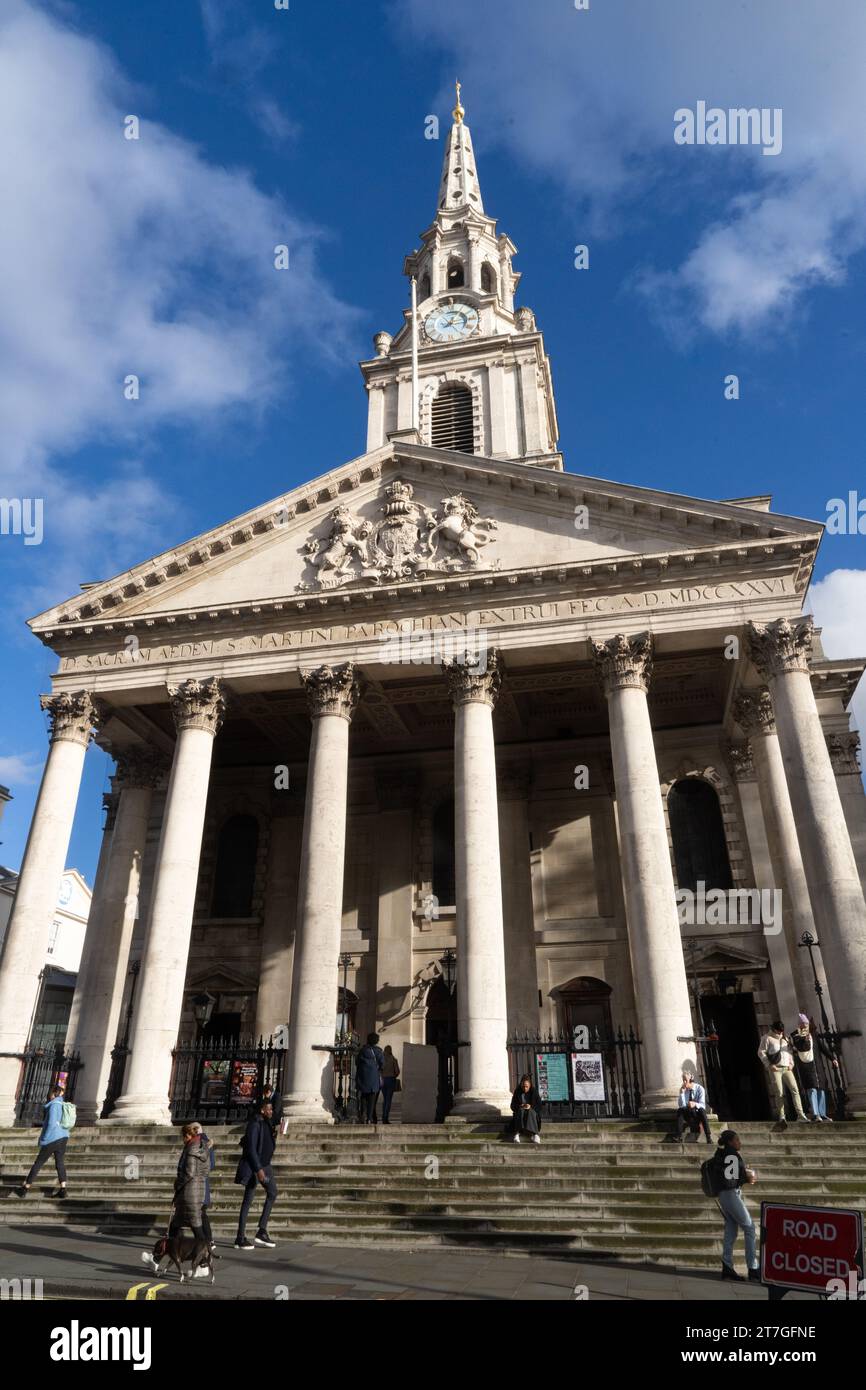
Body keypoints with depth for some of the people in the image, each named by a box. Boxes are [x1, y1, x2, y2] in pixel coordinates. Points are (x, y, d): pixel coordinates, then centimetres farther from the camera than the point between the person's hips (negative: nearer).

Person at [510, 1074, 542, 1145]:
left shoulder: (534, 1092, 0)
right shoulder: (517, 1092, 1)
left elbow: (539, 1105, -3)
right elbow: (512, 1106, 0)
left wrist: (531, 1106, -21)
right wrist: (519, 1106, -20)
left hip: (532, 1111, 0)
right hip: (520, 1112, 1)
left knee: (530, 1111, -35)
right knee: (521, 1110, -34)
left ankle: (535, 1134, -51)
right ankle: (517, 1133, -51)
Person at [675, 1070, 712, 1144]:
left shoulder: (700, 1089, -10)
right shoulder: (683, 1089, -2)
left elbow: (702, 1105, -19)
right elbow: (681, 1105, -10)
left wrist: (695, 1104, -41)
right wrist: (681, 1093, -23)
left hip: (698, 1113, -2)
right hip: (687, 1113, 2)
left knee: (702, 1110, -36)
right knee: (679, 1110, -30)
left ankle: (709, 1138, -36)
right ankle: (679, 1137, -35)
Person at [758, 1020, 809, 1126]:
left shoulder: (784, 1038, 18)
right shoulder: (767, 1038, 0)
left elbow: (790, 1051, 23)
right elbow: (761, 1052, -4)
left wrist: (791, 1063, 8)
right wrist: (769, 1065, -10)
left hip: (787, 1068, 5)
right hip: (775, 1068, -5)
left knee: (795, 1089, -9)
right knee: (779, 1093, -5)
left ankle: (800, 1116, -10)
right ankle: (782, 1117, 5)